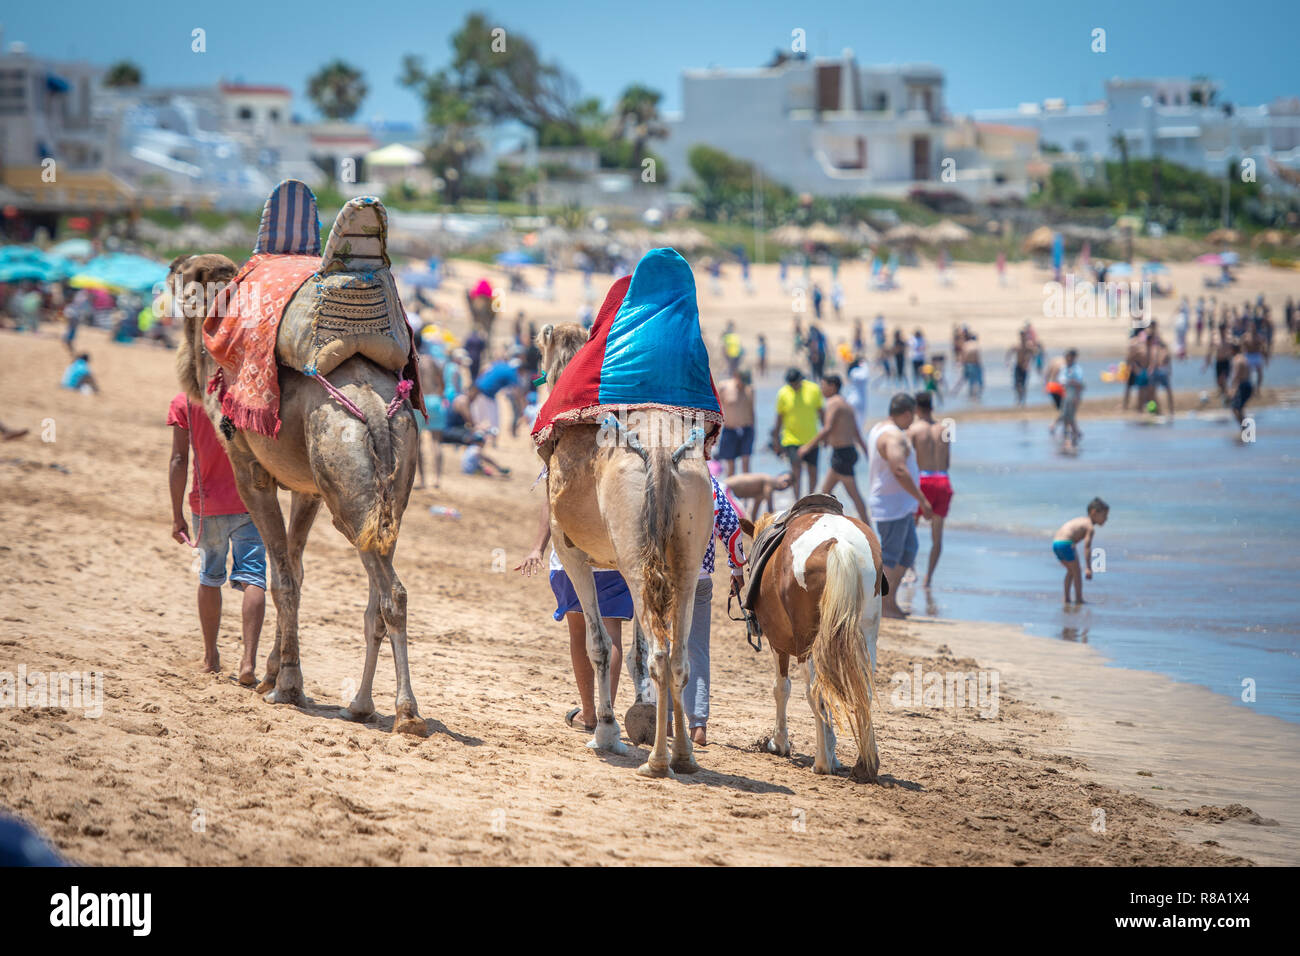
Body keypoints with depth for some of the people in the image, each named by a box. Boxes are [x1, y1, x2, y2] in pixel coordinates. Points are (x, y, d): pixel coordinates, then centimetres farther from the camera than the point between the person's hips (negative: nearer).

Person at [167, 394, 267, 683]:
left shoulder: (183, 403, -3)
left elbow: (179, 460, -6)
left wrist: (177, 516, -2)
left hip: (207, 504, 1)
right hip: (250, 504, -1)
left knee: (210, 578, 19)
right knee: (252, 579, -5)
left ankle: (210, 656, 30)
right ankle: (249, 660, -20)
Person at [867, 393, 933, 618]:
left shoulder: (878, 429, 14)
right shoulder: (894, 436, -20)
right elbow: (900, 471, -30)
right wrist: (922, 500, -26)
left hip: (900, 505, 11)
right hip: (892, 505, -11)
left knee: (909, 549, 17)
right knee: (890, 556, -5)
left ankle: (891, 600, 19)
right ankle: (882, 606, 0)